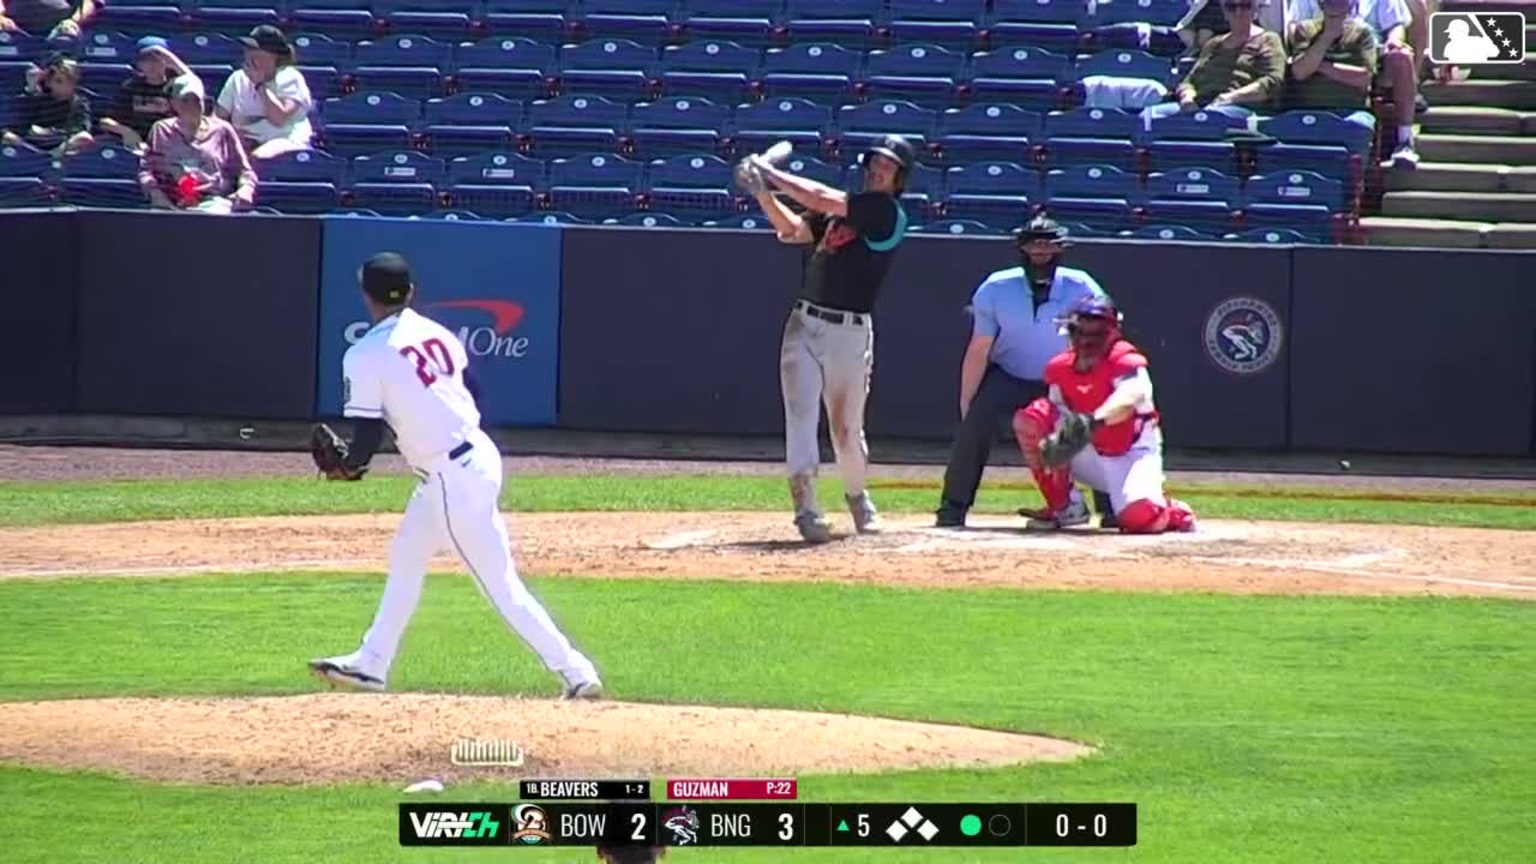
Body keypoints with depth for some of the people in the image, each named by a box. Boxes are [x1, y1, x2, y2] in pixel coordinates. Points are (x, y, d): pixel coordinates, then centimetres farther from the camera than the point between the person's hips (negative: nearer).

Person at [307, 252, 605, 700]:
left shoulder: (365, 356, -12)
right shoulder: (436, 333, 8)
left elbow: (369, 433, -12)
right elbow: (475, 394, 13)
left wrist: (348, 469, 8)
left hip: (453, 480, -9)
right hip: (479, 454, 9)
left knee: (501, 586, -5)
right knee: (405, 558, 24)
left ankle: (575, 671, -6)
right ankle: (371, 663, 34)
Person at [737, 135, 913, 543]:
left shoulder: (885, 211, -9)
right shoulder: (841, 209, 13)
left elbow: (821, 199, -15)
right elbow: (791, 230, 8)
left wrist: (770, 173, -7)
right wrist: (762, 192, -7)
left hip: (849, 333, -4)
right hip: (804, 325, 4)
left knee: (847, 429, 7)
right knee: (801, 414, -11)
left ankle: (857, 497, 33)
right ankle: (805, 506, -13)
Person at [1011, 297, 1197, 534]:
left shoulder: (1125, 361, -21)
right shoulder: (1059, 368, -2)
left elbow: (1130, 397, -43)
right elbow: (1062, 417, -4)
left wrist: (1094, 420, -62)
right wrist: (1053, 441, -30)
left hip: (1133, 453, -5)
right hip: (1092, 453, 5)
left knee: (1139, 517, -34)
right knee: (1029, 420, -12)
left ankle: (1175, 513, 8)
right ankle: (1062, 507, -1)